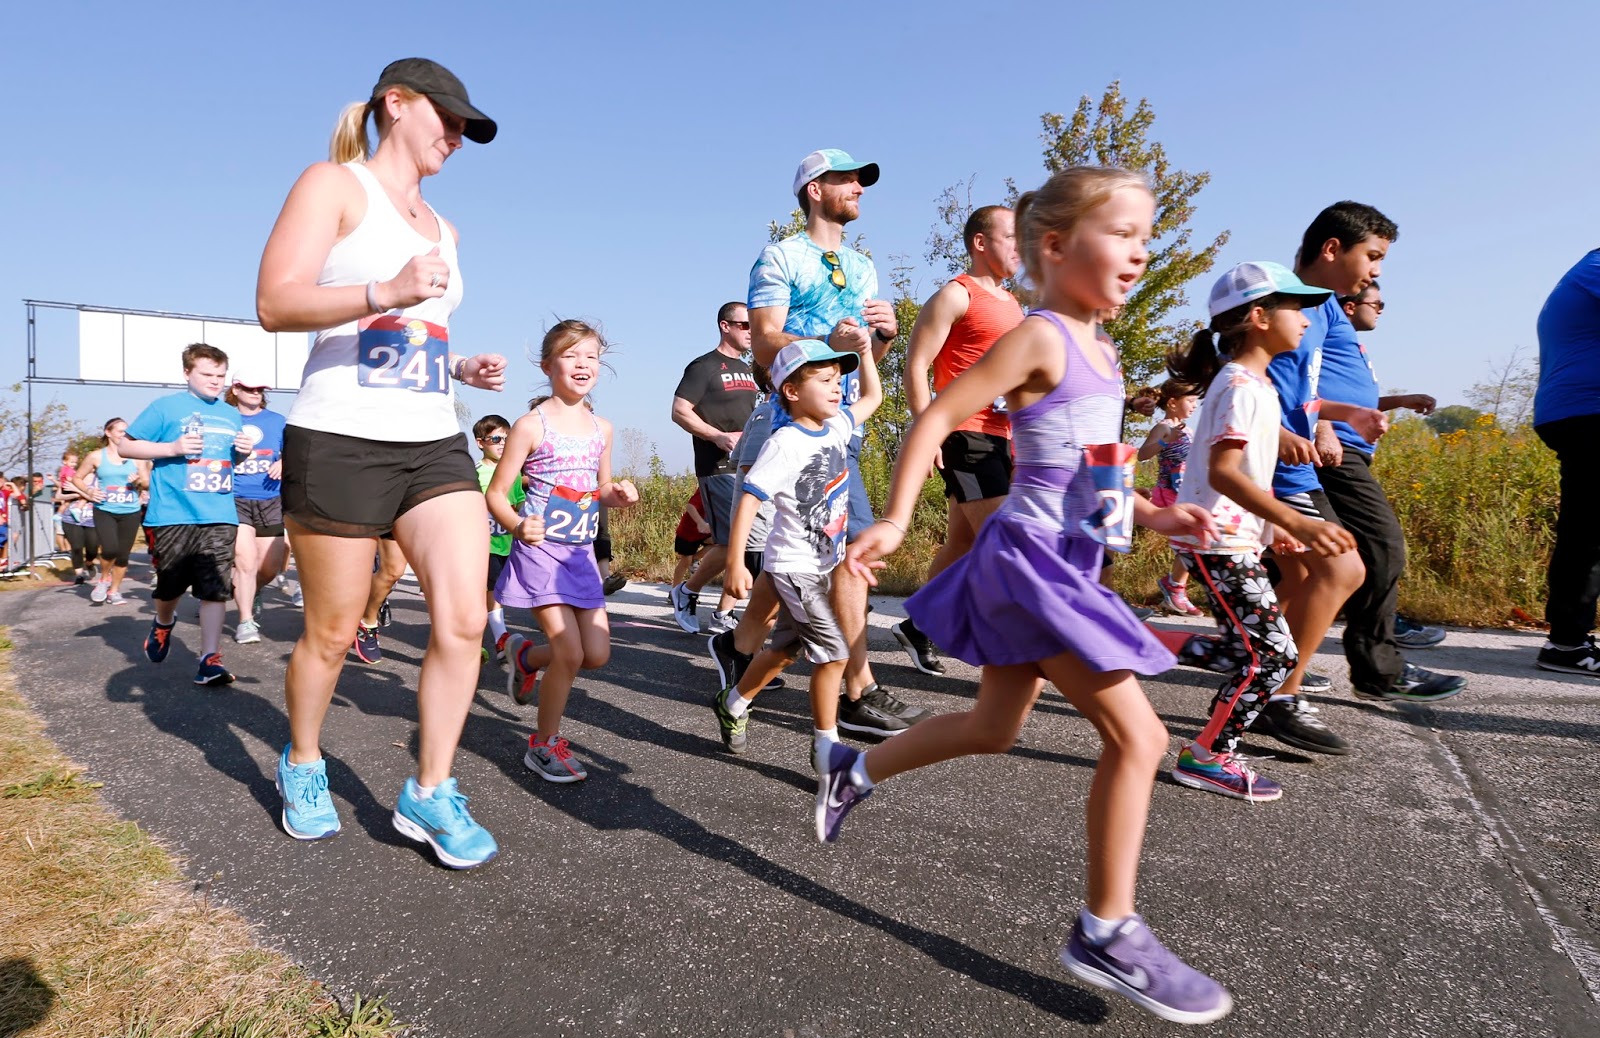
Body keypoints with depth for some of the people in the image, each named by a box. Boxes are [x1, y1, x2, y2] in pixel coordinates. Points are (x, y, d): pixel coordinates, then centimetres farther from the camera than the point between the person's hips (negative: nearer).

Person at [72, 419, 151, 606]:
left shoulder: (136, 456, 5)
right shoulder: (96, 456, 2)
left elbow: (147, 483, 6)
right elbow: (77, 478, 12)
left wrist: (139, 481, -16)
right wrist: (89, 491, -7)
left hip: (131, 512, 2)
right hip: (104, 511, -2)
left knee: (123, 553, 4)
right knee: (110, 549, -19)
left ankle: (114, 591, 22)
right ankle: (104, 579, 10)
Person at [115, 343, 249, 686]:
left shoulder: (232, 415, 15)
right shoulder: (166, 407, 0)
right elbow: (126, 446, 0)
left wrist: (244, 452, 4)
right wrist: (172, 447, -14)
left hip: (220, 517, 3)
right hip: (172, 516, -3)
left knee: (216, 589, -5)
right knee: (170, 586, 12)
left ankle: (210, 659, -4)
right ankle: (163, 623, 44)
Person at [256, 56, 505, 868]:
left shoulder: (442, 228, 23)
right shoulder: (334, 185, 2)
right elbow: (275, 304, -11)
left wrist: (464, 370, 12)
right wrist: (386, 294, -25)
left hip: (435, 444, 6)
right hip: (340, 440, -6)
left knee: (463, 621, -8)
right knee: (331, 633, 5)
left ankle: (429, 794, 5)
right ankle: (303, 767, 32)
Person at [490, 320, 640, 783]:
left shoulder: (601, 427, 8)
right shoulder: (532, 424, -9)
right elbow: (496, 493, -7)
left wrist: (619, 495, -3)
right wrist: (518, 526, -27)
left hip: (582, 553, 6)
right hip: (541, 550, -6)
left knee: (597, 653, 5)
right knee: (570, 652, -10)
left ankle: (525, 655, 35)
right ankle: (544, 744, 14)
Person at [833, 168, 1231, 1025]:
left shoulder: (1094, 350, 14)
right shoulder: (1039, 338, -14)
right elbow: (937, 416, -16)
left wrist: (1153, 516, 11)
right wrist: (896, 519, -22)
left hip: (1059, 563, 10)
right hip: (1033, 560, -10)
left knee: (992, 730, 19)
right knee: (1138, 737, -8)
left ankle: (853, 770, 36)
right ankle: (1106, 934, 7)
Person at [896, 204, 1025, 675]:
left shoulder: (1013, 304, 22)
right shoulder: (956, 295, -4)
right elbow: (916, 365, -10)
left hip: (1003, 438, 9)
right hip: (967, 435, -9)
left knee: (962, 541, 11)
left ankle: (917, 627, 22)